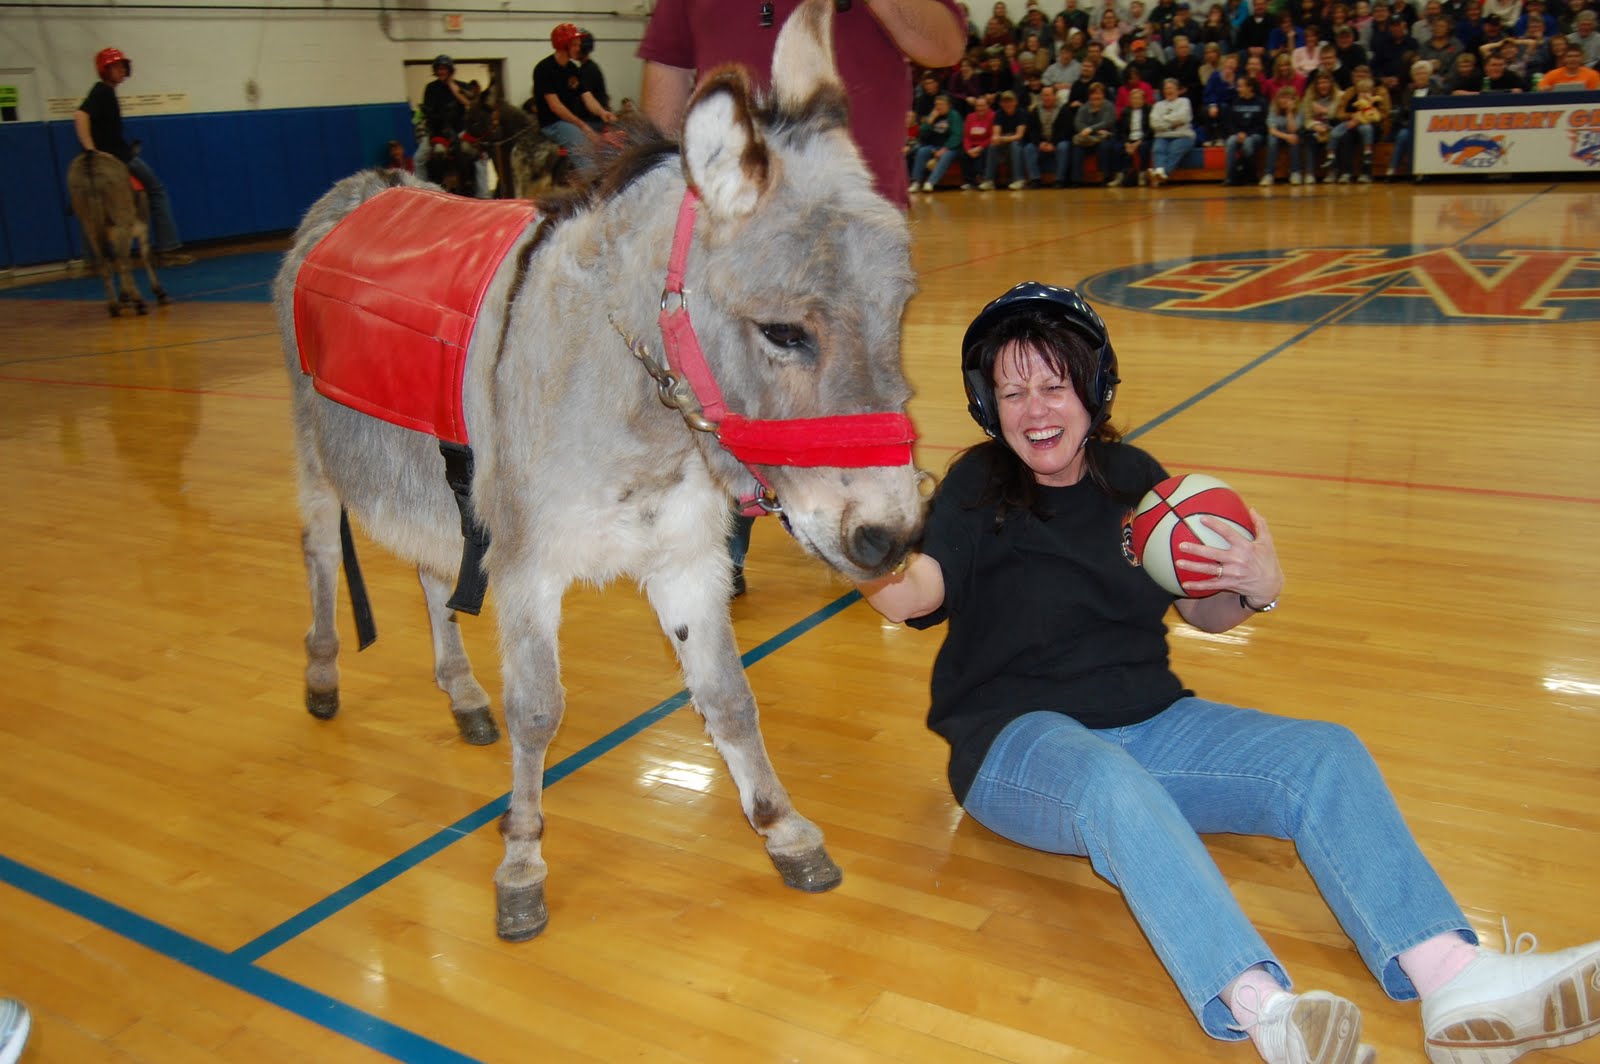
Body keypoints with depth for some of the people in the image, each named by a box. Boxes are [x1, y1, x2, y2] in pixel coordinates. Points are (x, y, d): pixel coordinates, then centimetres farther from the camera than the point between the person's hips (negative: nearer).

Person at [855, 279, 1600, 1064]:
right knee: (1113, 786, -38)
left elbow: (1203, 613, 13)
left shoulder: (1131, 476, 7)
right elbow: (914, 592, -24)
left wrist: (1257, 591, -8)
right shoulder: (979, 488, -5)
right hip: (1019, 738, -5)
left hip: (1150, 722, 5)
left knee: (1328, 756, -14)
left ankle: (1453, 979, -28)